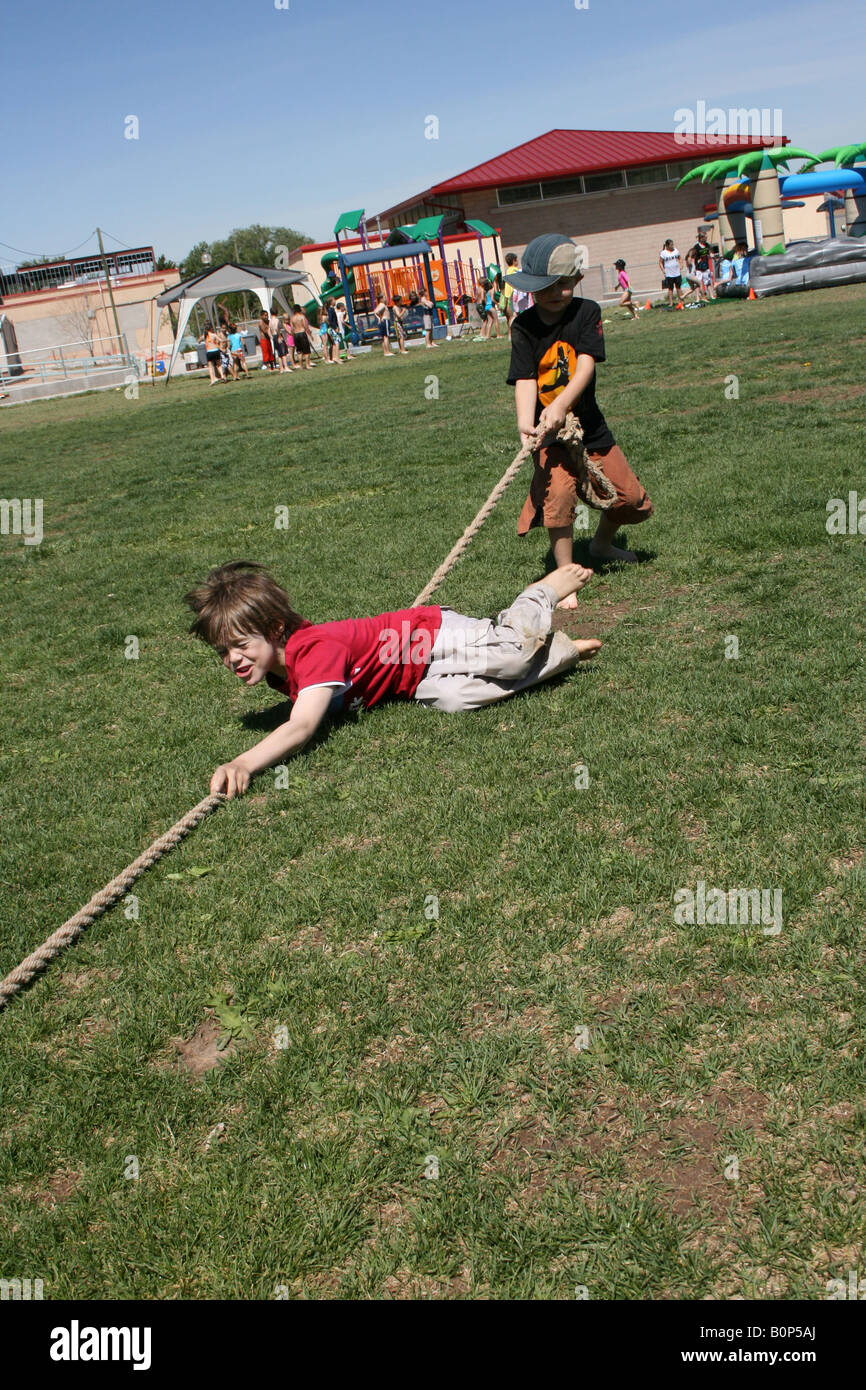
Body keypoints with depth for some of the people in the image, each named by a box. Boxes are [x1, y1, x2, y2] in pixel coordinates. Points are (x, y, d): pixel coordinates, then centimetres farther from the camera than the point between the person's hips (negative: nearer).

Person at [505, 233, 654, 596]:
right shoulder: (524, 325, -5)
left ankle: (601, 544, 42)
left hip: (588, 423, 3)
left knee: (630, 500, 9)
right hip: (548, 432, -3)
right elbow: (524, 378, -16)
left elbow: (586, 364, -16)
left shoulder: (587, 311, -3)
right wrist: (526, 423, -36)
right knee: (558, 491, -26)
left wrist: (560, 405, -33)